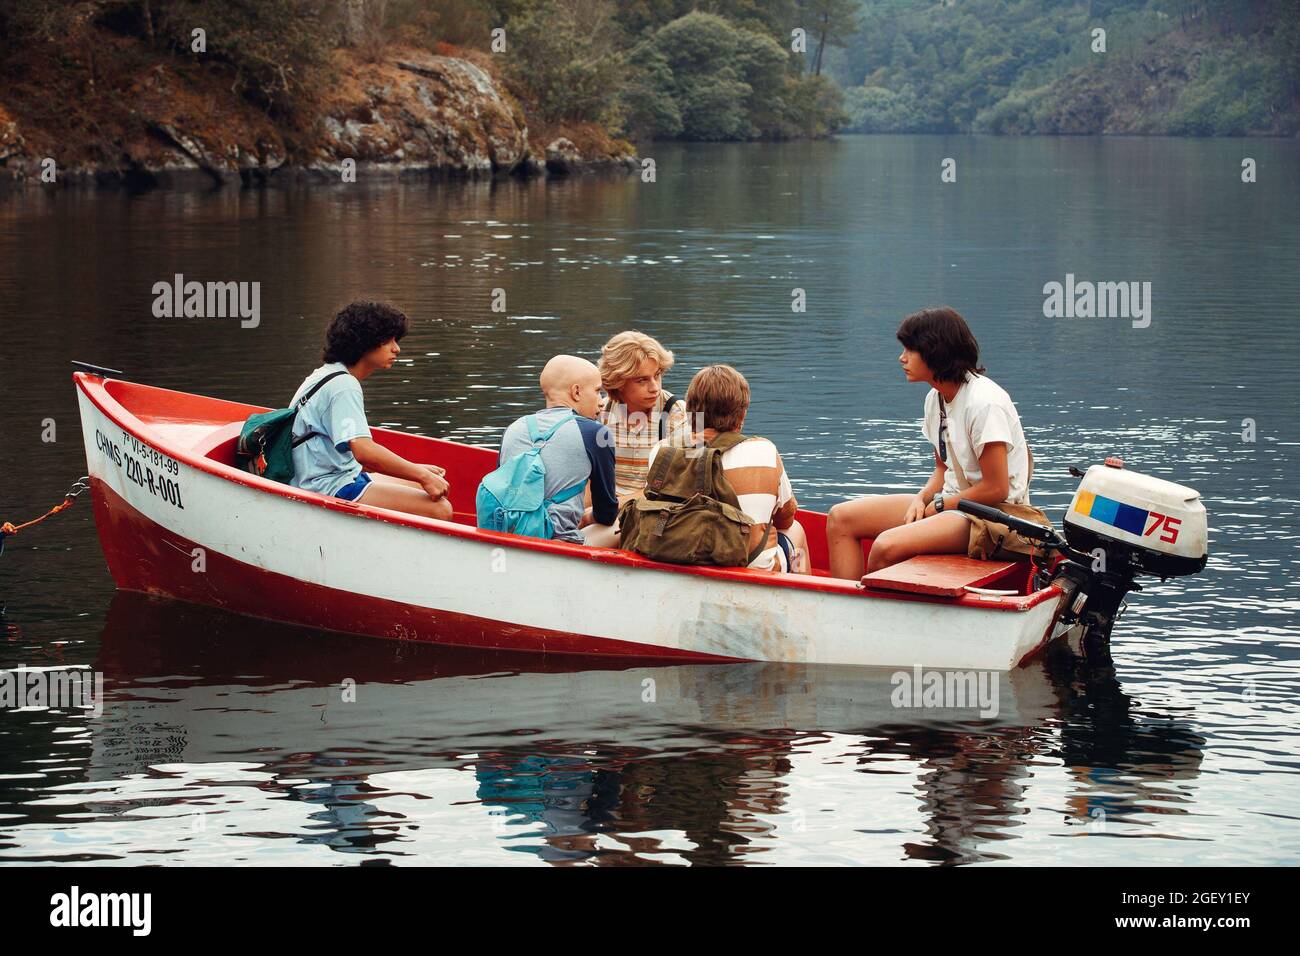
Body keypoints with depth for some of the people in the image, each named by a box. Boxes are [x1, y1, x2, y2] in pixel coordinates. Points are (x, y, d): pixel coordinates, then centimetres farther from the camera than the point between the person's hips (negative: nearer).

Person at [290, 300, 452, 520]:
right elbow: (364, 451, -29)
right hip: (331, 491, -11)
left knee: (435, 491, 18)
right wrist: (422, 475, -21)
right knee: (439, 509, -20)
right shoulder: (343, 386, -16)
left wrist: (417, 470, 12)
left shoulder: (327, 374, 17)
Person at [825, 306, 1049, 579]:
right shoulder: (936, 399, 10)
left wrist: (936, 507, -11)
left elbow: (995, 489, -19)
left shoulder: (984, 402, -19)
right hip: (952, 502, 10)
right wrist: (921, 500, -5)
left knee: (887, 547, -31)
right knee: (840, 518, -1)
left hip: (995, 512, -10)